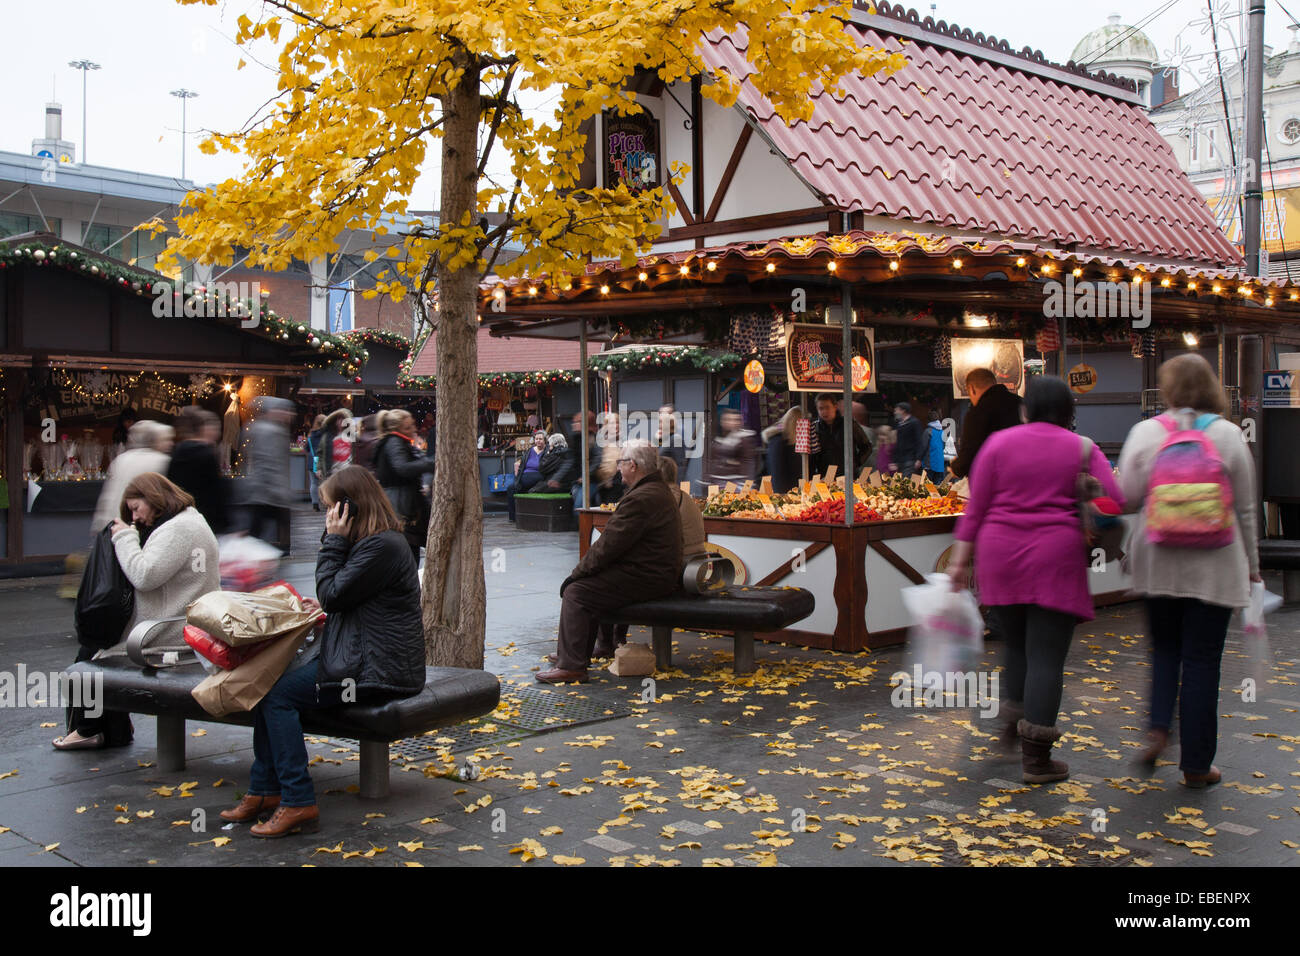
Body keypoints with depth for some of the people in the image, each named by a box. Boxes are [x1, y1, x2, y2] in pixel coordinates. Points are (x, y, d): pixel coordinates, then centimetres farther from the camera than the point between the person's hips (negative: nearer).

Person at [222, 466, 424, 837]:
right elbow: (336, 598, 24)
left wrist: (334, 541, -9)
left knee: (279, 694, -15)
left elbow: (332, 595, -15)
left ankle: (298, 803, -11)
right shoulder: (370, 541, 17)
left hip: (378, 667, -11)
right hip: (357, 654, 11)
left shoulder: (382, 546, -17)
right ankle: (264, 789, 8)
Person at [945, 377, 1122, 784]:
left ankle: (1013, 722, 21)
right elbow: (1114, 503, -6)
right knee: (1046, 656, -1)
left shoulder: (999, 442, 5)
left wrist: (960, 557, 5)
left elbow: (976, 506, 2)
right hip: (1055, 560, -2)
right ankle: (1035, 757, -3)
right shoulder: (1083, 449, 4)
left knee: (1017, 645, 20)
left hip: (1001, 556, 2)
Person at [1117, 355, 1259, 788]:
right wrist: (1251, 564, 12)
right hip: (1213, 564, -1)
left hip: (1157, 561, 1)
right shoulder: (1228, 434, -2)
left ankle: (1158, 727, -2)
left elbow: (1127, 498, -2)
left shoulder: (1144, 432, -1)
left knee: (1164, 647, 19)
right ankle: (1196, 765, 9)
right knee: (1202, 659, 4)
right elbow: (1245, 509, 2)